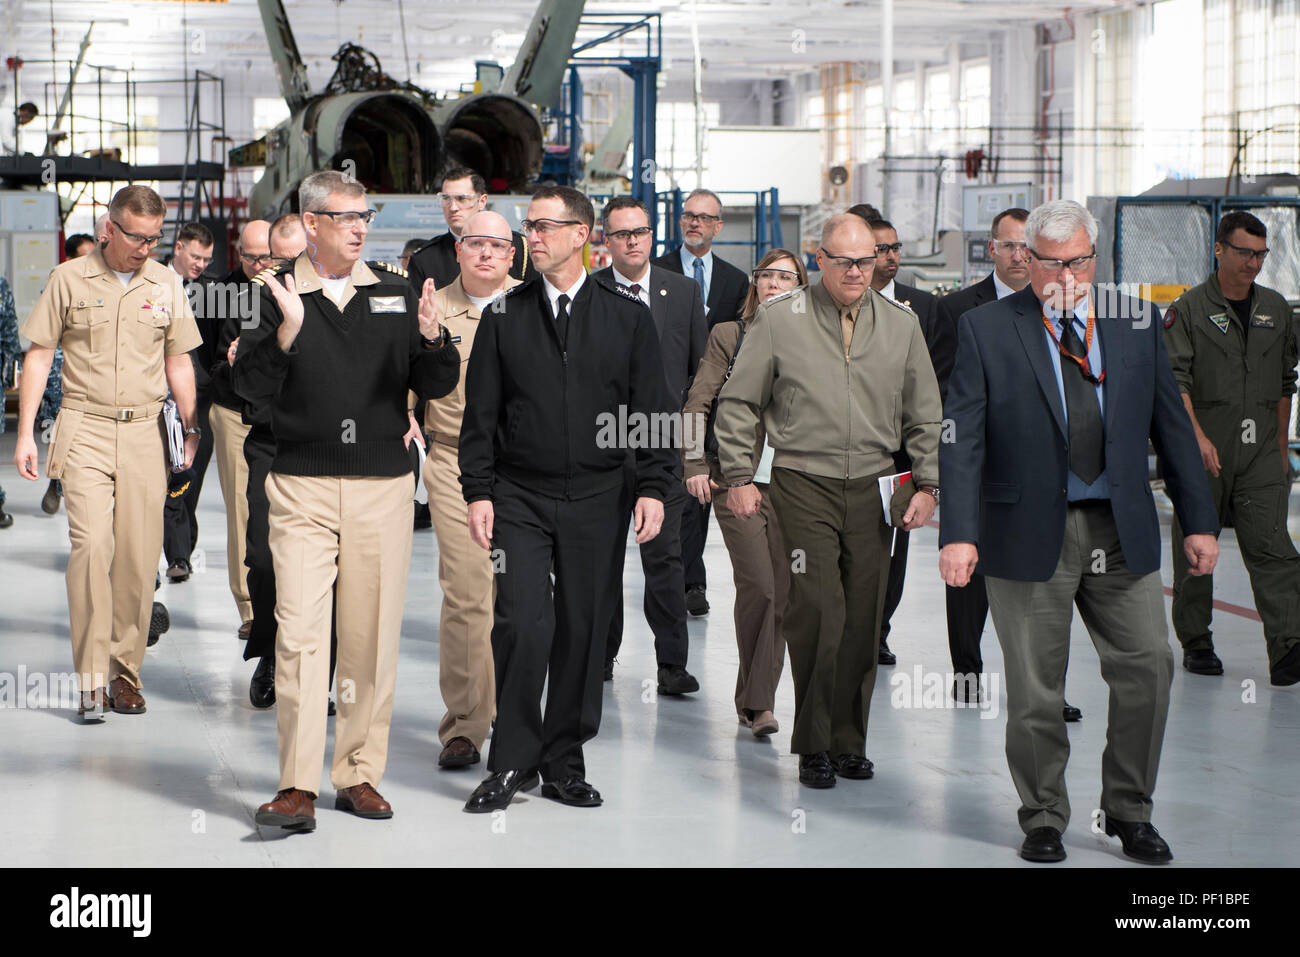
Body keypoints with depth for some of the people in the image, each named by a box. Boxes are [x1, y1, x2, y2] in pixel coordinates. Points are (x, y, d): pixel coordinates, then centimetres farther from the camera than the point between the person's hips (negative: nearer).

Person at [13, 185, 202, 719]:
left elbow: (179, 362, 15)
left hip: (145, 433, 3)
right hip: (85, 430, -3)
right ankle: (91, 678, -12)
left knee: (139, 556, 1)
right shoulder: (69, 280, 2)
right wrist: (25, 433, 0)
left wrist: (191, 429, 8)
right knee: (91, 542, -16)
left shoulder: (164, 285, 9)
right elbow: (39, 355, 5)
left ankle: (125, 671, 13)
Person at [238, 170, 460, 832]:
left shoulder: (395, 291, 10)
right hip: (302, 485, -2)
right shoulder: (277, 292, 3)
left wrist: (432, 338, -13)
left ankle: (359, 774, 15)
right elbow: (250, 385, -5)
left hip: (383, 485, 3)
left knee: (372, 635, 4)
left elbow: (437, 386, 7)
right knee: (299, 632, -10)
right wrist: (288, 328, -20)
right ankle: (298, 787, -10)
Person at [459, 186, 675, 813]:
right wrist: (478, 492, -1)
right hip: (519, 497, 0)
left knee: (583, 628, 3)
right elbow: (481, 413, 7)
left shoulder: (628, 318, 5)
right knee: (522, 623, -11)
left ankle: (564, 761, 15)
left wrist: (652, 488, -3)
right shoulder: (504, 318, 6)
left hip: (595, 500, 1)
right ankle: (512, 762, 1)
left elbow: (651, 408, 5)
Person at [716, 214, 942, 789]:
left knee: (863, 618, 3)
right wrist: (739, 477, 0)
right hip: (803, 485, -3)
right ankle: (814, 744, -2)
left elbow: (924, 416, 16)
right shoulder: (779, 320, 1)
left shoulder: (900, 326, 10)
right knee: (817, 609, -12)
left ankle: (849, 740, 14)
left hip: (873, 487, 3)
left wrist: (927, 484, 8)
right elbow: (737, 403, 6)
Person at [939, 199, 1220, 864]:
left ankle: (1129, 812, 18)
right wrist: (958, 533, -16)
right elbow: (961, 440, -6)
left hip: (1121, 533, 3)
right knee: (1035, 688, 3)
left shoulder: (1135, 325, 7)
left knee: (1148, 667, 0)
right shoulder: (986, 329, -1)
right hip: (1030, 534, -3)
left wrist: (1199, 521, 8)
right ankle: (1043, 819, 20)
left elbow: (1172, 428, 11)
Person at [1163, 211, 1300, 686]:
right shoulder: (1189, 308, -2)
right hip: (1201, 449, -3)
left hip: (1260, 450, 3)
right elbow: (1174, 379, -11)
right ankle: (1195, 643, 19)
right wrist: (1198, 436, -23)